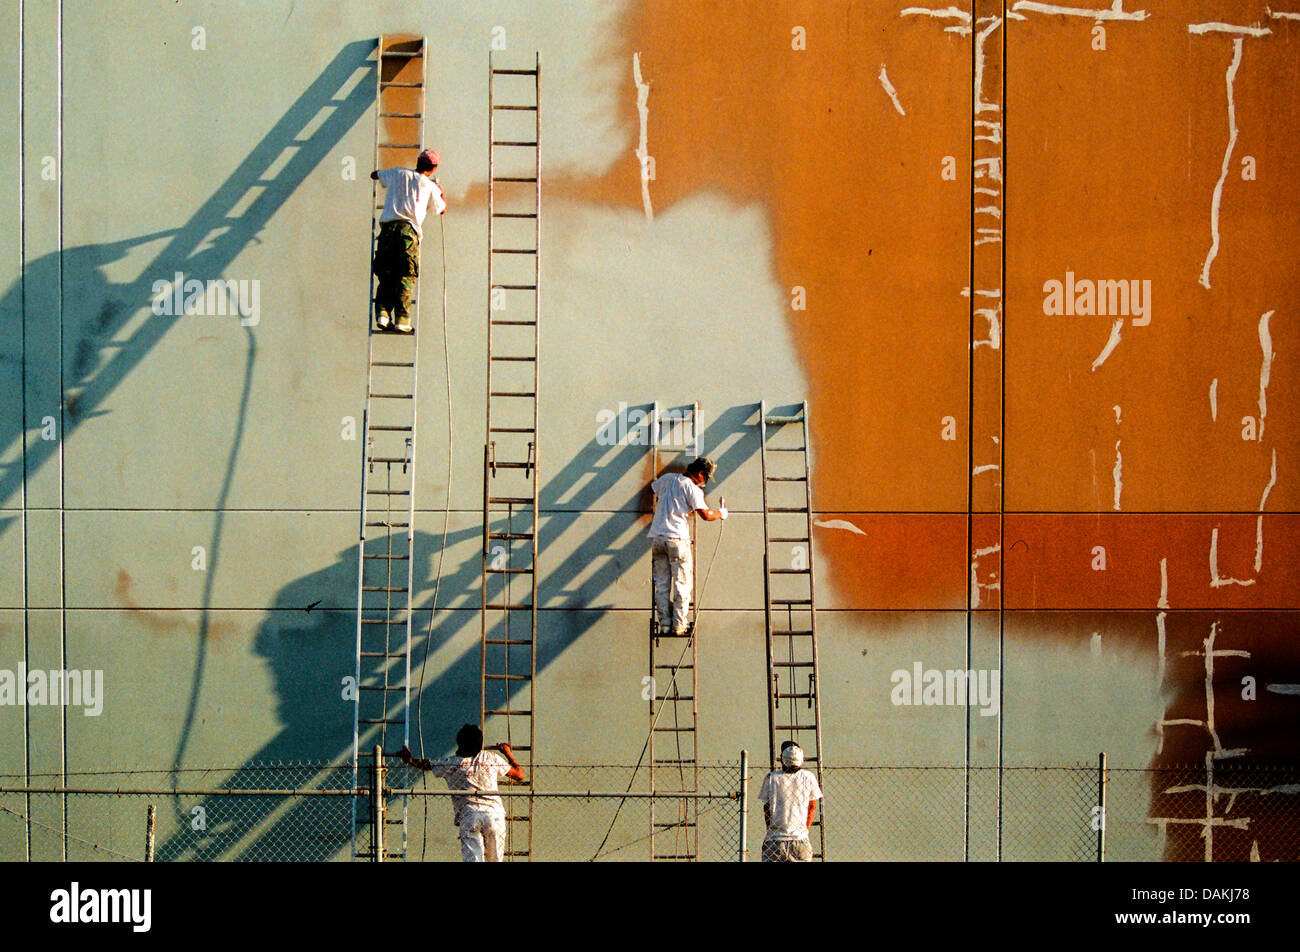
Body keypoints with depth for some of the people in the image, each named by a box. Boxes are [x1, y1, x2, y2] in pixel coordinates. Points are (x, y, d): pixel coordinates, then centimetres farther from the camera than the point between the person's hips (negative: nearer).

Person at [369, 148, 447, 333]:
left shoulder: (397, 174, 17)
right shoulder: (429, 185, 12)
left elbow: (374, 175, 34)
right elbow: (442, 209, 28)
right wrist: (440, 190, 46)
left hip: (388, 227, 2)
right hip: (408, 229, -2)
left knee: (386, 276, 6)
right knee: (406, 277, -2)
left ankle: (382, 314, -10)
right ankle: (402, 320, -11)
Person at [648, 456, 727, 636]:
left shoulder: (667, 478, 12)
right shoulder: (692, 488, -6)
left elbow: (653, 488, 34)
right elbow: (705, 515, -11)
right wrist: (720, 513, 8)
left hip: (657, 538, 6)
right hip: (677, 538, -6)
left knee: (661, 585, 9)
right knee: (682, 584, 2)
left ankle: (665, 624, 6)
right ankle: (678, 625, -3)